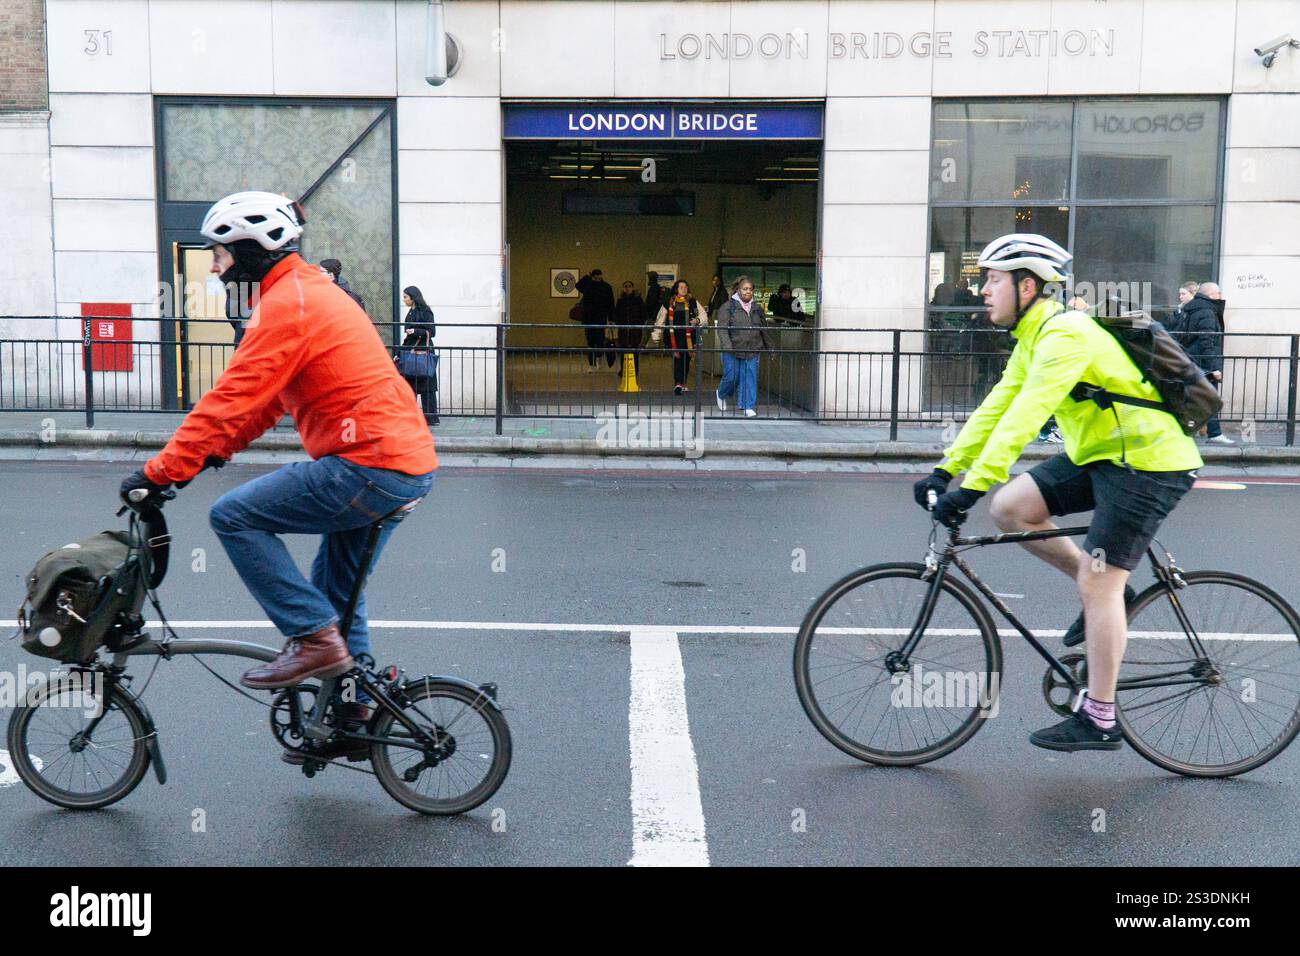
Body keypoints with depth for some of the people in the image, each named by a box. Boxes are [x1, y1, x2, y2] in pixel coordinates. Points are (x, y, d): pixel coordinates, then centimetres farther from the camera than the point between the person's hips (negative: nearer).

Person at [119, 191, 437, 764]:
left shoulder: (287, 304, -12)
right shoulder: (311, 291, 20)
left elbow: (233, 398, -17)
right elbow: (264, 398, 24)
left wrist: (161, 472, -13)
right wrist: (210, 452, 20)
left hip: (371, 464, -10)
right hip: (407, 464, 11)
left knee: (234, 516, -7)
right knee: (335, 591, 20)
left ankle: (314, 638, -5)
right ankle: (350, 718, 28)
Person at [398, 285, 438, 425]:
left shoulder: (424, 312, -8)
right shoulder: (411, 313, 17)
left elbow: (432, 332, -12)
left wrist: (415, 331, -26)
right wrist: (399, 354, 22)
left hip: (423, 353, -8)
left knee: (426, 387, -4)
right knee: (410, 386, 7)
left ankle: (432, 418, 1)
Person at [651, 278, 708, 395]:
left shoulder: (693, 302, 9)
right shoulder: (669, 303, 7)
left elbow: (704, 316, 11)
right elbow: (660, 320, 11)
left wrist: (697, 320, -11)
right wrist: (656, 335, 8)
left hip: (689, 336, 2)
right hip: (674, 336, -2)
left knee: (686, 360, 8)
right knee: (677, 359, -13)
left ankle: (683, 384, 21)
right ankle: (678, 384, -21)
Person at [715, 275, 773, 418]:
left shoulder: (757, 308, 13)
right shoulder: (728, 307, -2)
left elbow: (763, 329, 22)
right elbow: (722, 328, -10)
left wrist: (768, 347, 24)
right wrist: (727, 346, -23)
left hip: (752, 351, 4)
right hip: (732, 351, -3)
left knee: (750, 378, -2)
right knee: (731, 377, 1)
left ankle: (747, 406, 4)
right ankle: (720, 394, 32)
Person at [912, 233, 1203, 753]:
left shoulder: (1064, 335, -23)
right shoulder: (1034, 338, 9)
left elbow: (1023, 420, -32)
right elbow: (996, 408, 9)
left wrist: (970, 488, -34)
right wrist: (945, 470, 3)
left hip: (1147, 462, -9)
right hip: (1100, 453, 9)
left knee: (1098, 586, -9)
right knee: (1010, 507, -2)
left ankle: (1098, 720, 2)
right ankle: (1106, 589, 13)